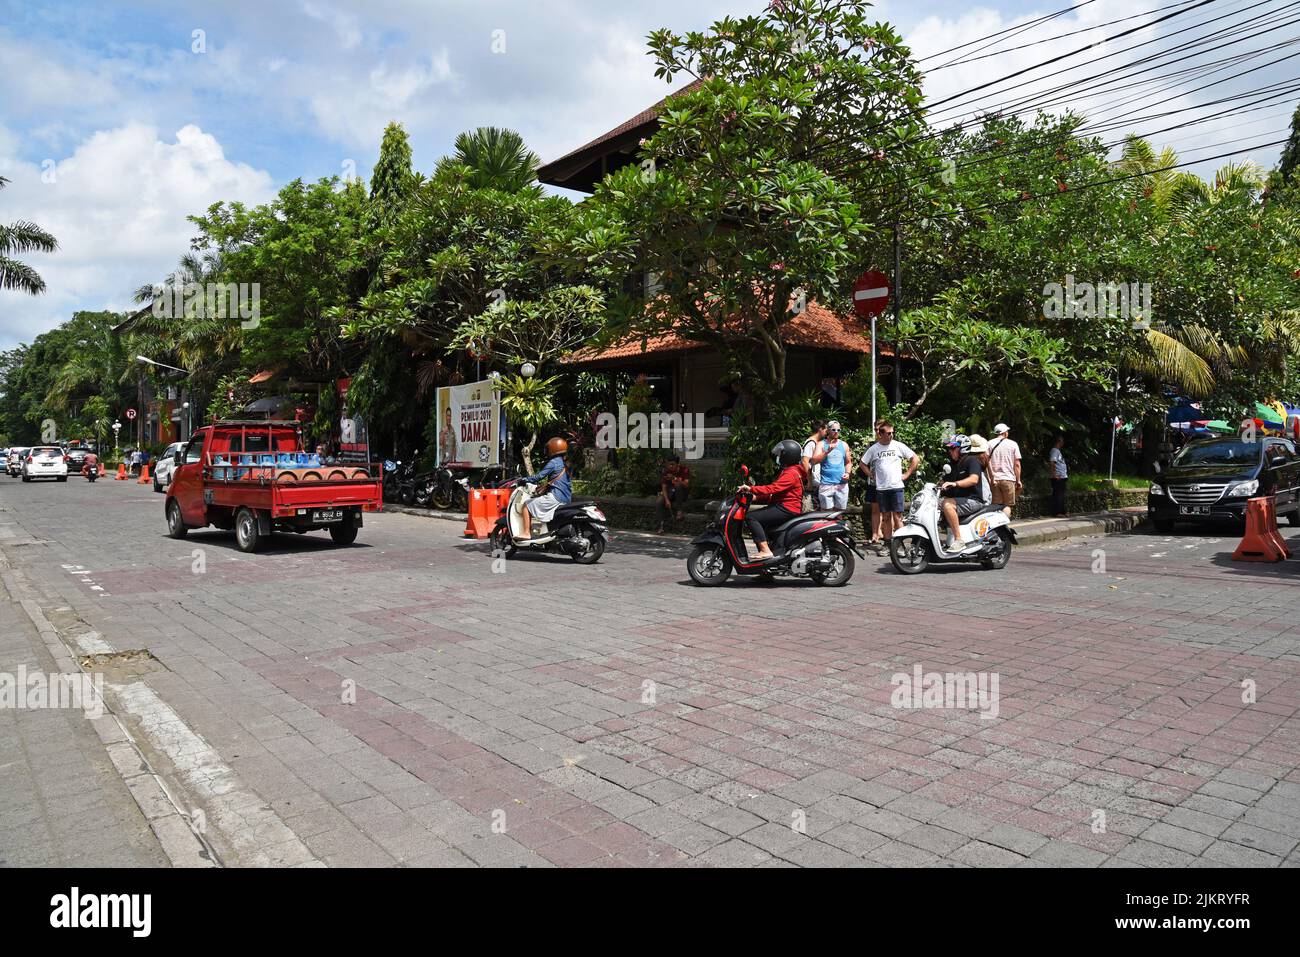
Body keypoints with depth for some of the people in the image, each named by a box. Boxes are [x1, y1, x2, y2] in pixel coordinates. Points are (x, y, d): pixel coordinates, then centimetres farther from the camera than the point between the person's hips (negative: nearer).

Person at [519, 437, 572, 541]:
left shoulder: (553, 462, -10)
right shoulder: (564, 463, 17)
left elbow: (539, 476, -14)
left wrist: (525, 479, -2)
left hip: (556, 496, -9)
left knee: (527, 506, -3)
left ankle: (526, 533, -8)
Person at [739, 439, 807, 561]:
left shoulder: (791, 473, -15)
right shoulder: (789, 471, 21)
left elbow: (772, 488, -26)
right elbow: (775, 490, 19)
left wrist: (751, 488, -25)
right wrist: (756, 497, 8)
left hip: (787, 510, -11)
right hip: (782, 506, 11)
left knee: (750, 517, -19)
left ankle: (765, 550, -27)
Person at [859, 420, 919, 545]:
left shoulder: (898, 446, 1)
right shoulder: (874, 449, 4)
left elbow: (916, 459, 4)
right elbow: (862, 464, 15)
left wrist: (906, 475, 0)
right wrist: (872, 476, 6)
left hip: (896, 487, -2)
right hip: (881, 488, 2)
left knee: (897, 517, -6)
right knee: (886, 517, 9)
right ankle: (887, 543, 16)